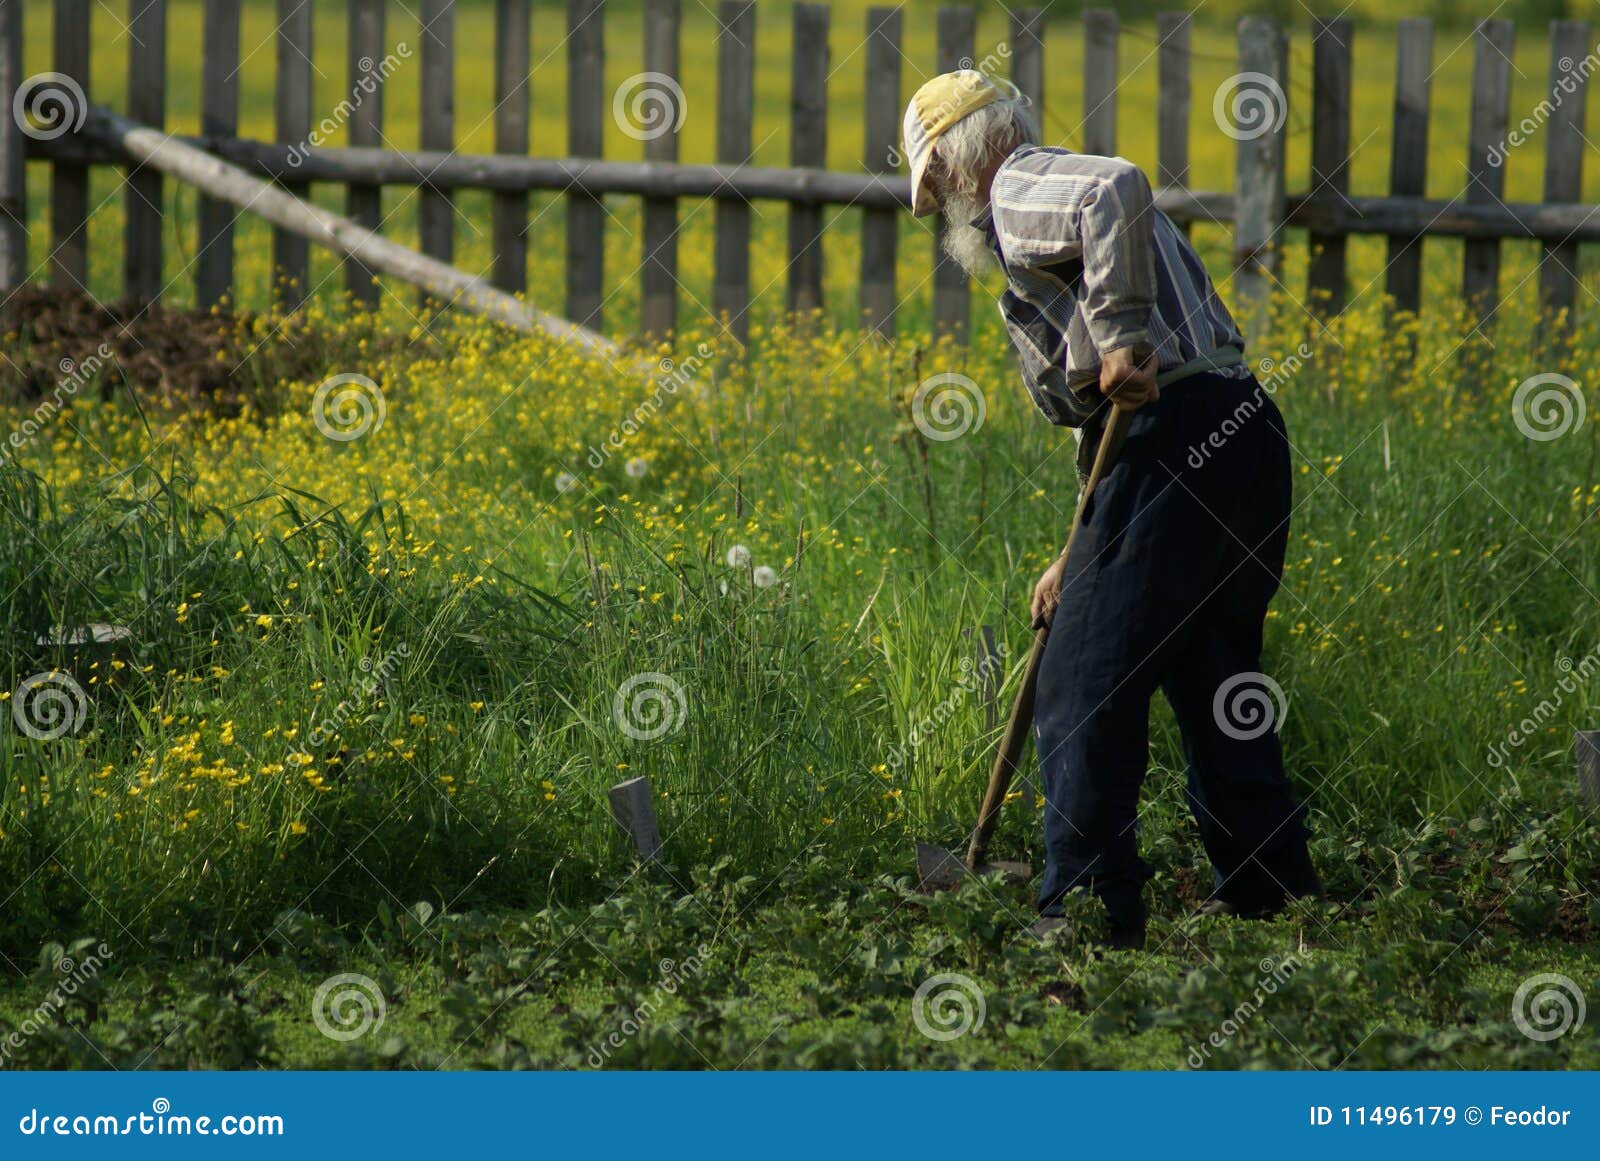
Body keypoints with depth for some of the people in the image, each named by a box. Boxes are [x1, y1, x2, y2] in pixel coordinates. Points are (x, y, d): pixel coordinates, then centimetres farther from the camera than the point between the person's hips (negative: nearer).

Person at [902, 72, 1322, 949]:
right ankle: (1270, 893, 27)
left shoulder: (1019, 188, 1)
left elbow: (1115, 187, -26)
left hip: (1173, 439, -10)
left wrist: (1123, 338, -23)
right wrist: (1082, 557, 25)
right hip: (1248, 432, 10)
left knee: (1086, 689, -5)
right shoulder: (1065, 211, 29)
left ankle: (1088, 911, -4)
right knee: (1213, 683, 20)